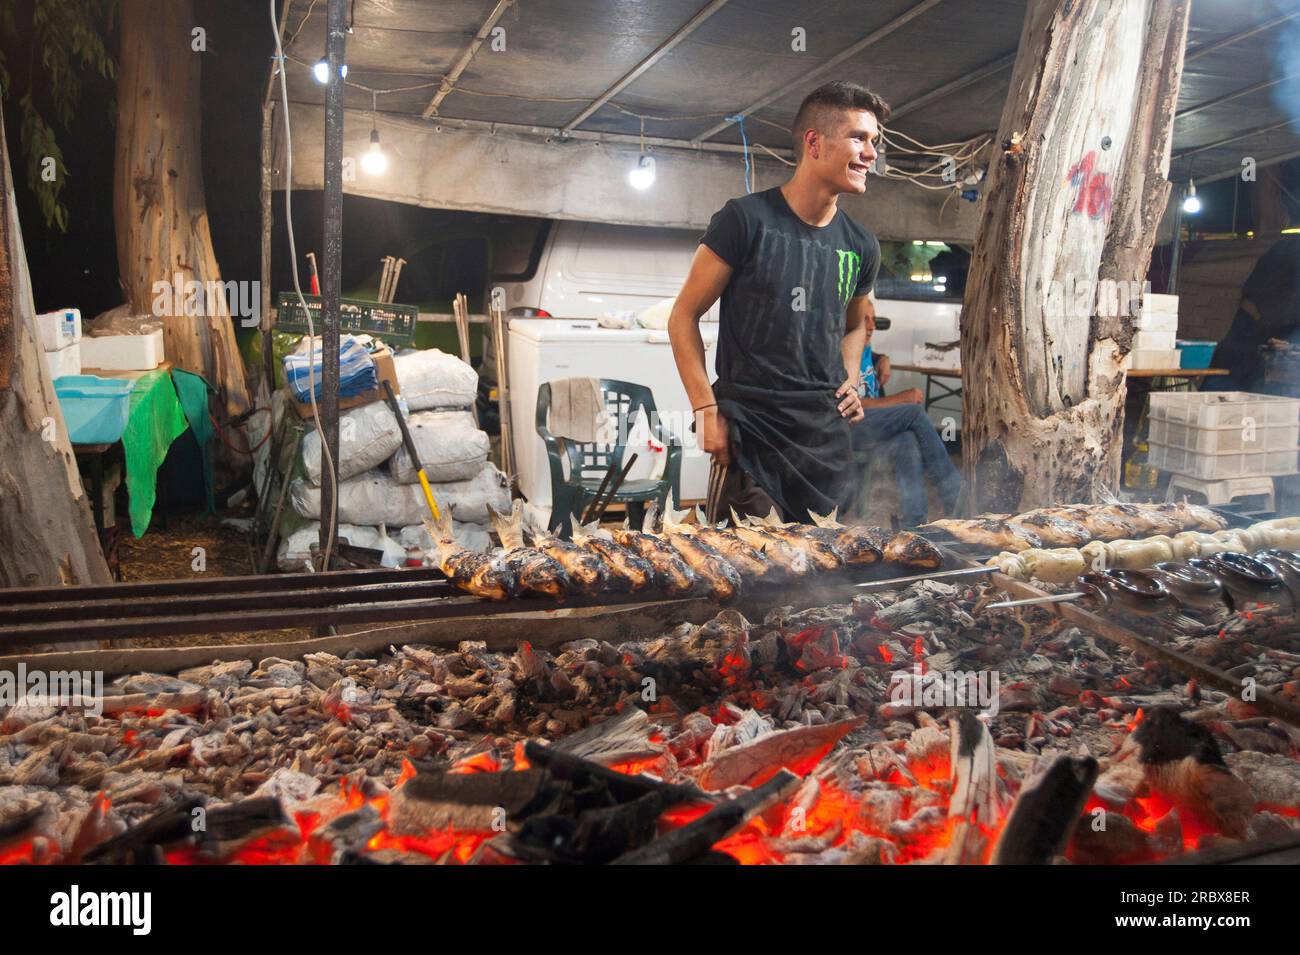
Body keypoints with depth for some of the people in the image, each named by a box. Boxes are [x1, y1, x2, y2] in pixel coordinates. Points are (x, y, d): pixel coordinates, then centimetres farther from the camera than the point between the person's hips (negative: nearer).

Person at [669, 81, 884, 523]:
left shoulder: (861, 247, 10)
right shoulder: (746, 219, -6)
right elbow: (684, 316, -3)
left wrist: (849, 381, 8)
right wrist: (707, 410, -11)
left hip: (827, 433, 5)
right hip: (749, 429, -5)